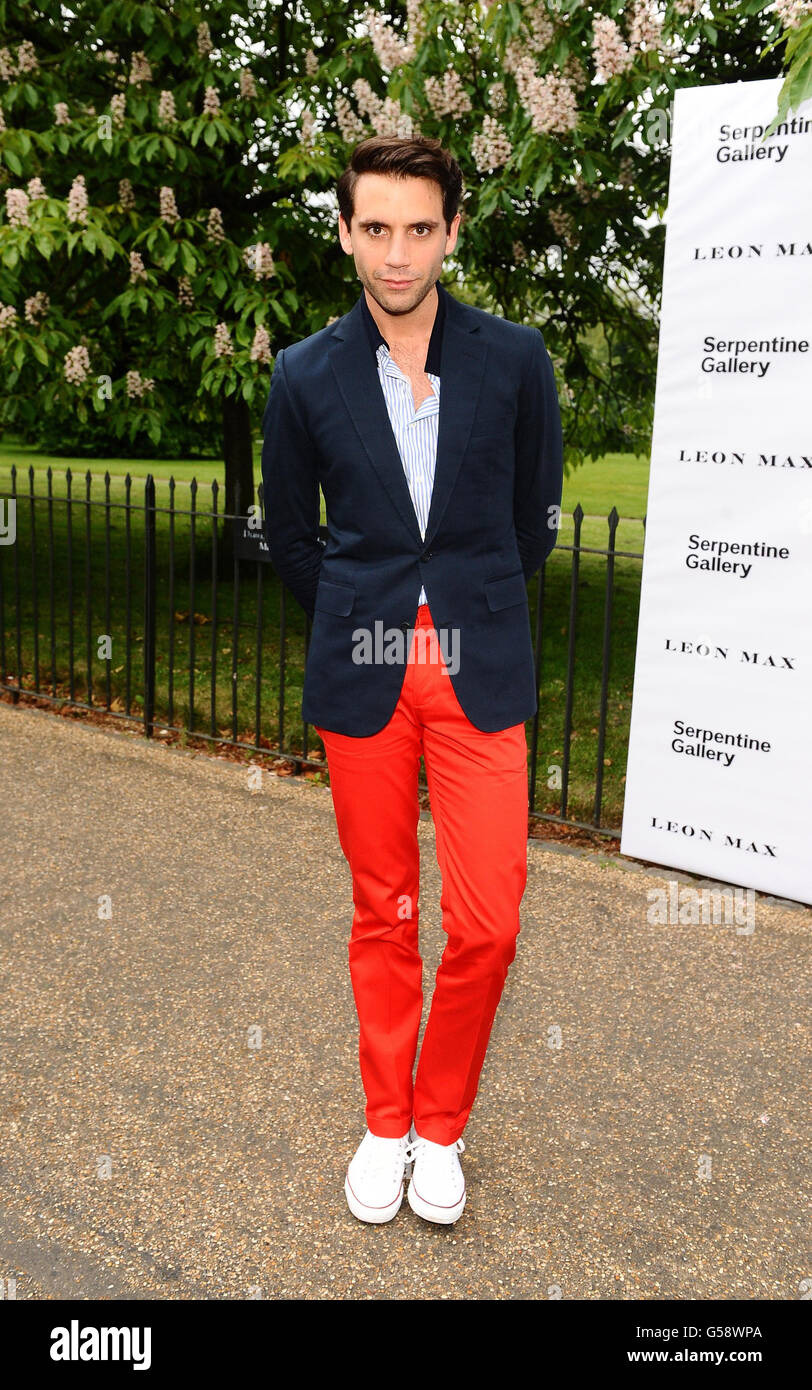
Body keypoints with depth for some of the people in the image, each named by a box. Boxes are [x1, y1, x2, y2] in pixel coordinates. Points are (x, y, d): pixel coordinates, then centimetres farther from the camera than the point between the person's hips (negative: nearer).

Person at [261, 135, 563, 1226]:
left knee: (487, 923, -2)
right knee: (381, 914, 10)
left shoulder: (516, 359, -1)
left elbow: (534, 516, 11)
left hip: (481, 673, 0)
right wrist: (358, 625, 11)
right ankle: (386, 1123, 30)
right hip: (359, 675, 1)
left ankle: (441, 1125, 23)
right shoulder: (306, 377, 0)